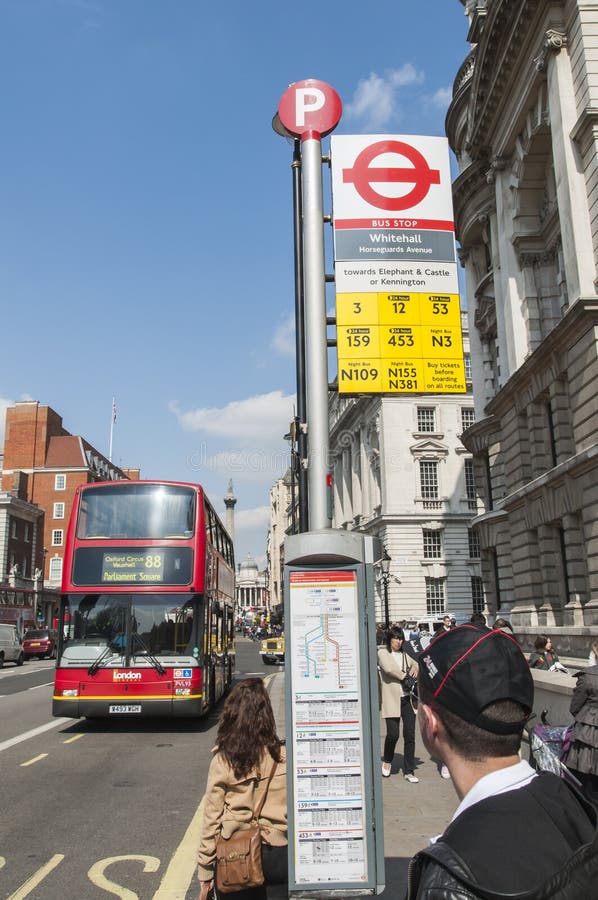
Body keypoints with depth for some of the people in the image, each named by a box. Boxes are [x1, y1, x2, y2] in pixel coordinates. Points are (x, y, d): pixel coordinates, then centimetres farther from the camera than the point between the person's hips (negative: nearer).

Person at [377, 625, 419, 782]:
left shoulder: (405, 653, 18)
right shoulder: (382, 653, 1)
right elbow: (388, 669, -15)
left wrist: (415, 667, -1)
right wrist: (405, 677, -8)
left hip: (408, 698, 5)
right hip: (392, 699, -5)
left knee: (410, 734, 0)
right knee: (393, 734, -8)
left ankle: (409, 771, 9)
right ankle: (387, 761, 21)